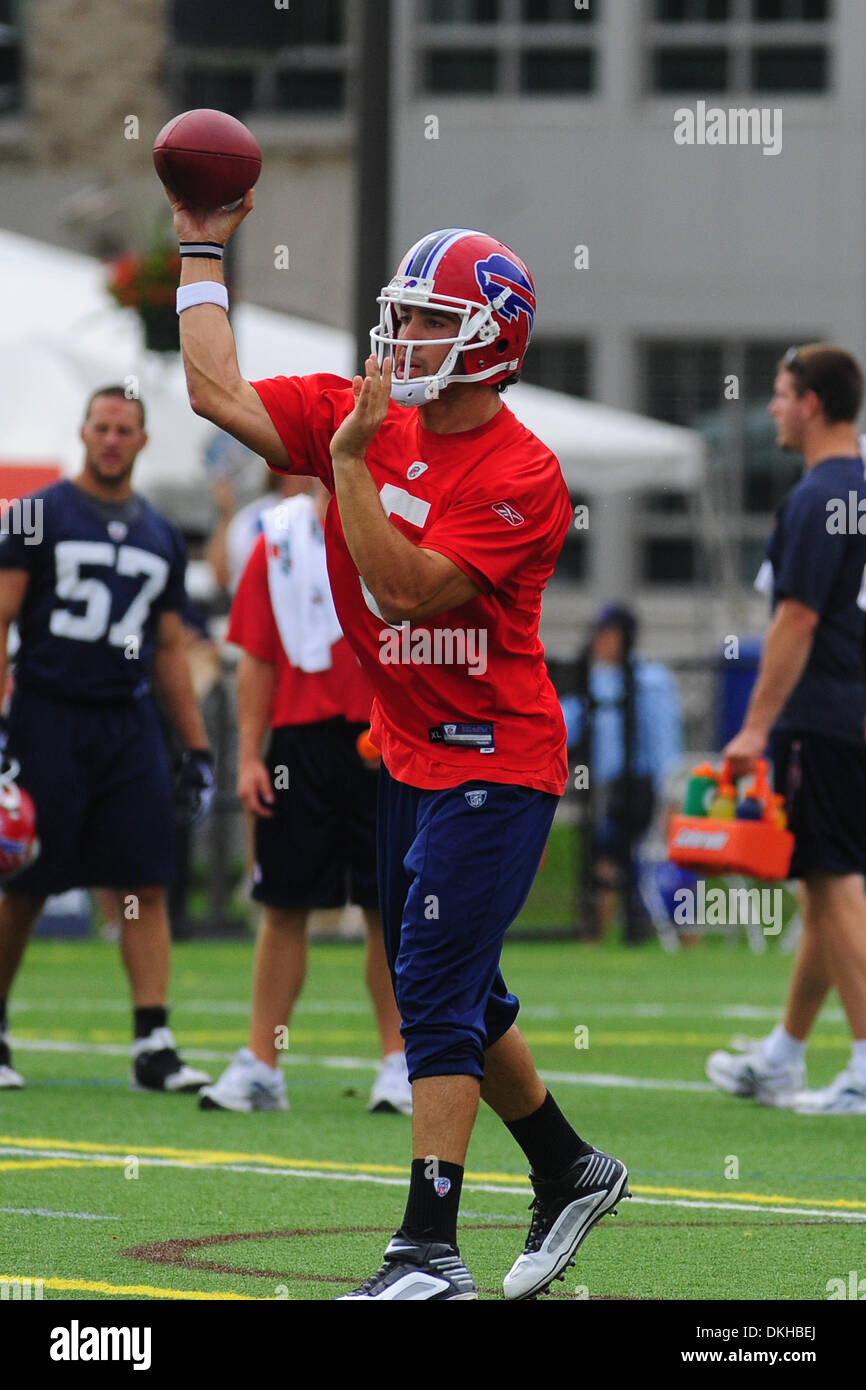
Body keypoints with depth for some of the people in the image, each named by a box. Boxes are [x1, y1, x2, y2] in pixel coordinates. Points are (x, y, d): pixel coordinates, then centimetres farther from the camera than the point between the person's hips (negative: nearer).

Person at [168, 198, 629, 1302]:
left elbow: (405, 589, -25)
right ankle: (571, 1173, 34)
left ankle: (429, 1251, -14)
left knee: (437, 994, -13)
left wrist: (351, 461, -24)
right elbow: (217, 393, 3)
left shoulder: (521, 478, -19)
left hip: (494, 764, -8)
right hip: (408, 756, 8)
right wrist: (201, 253, 7)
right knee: (457, 997, 16)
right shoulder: (360, 417, 1)